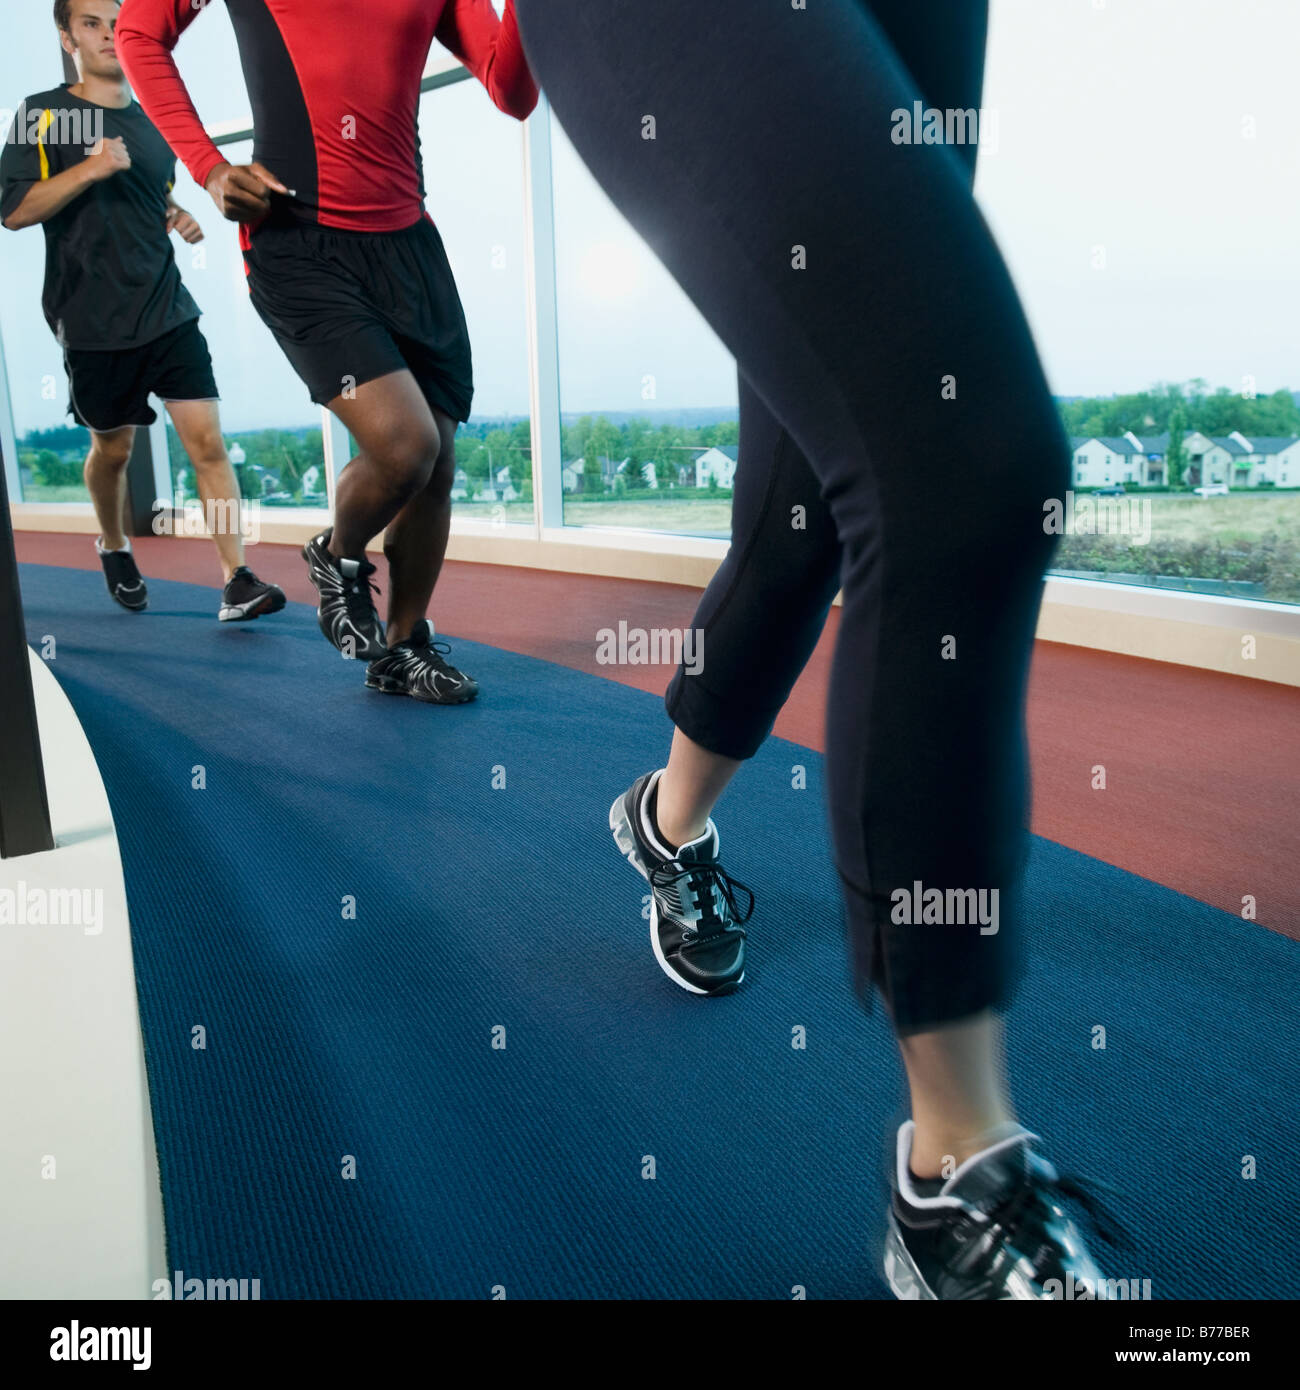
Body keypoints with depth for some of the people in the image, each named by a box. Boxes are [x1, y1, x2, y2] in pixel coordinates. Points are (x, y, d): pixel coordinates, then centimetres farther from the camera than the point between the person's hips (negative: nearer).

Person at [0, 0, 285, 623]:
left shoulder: (153, 122, 15)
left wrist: (181, 218, 8)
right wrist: (88, 169, -18)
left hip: (168, 311, 3)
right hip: (94, 324, -3)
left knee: (206, 438, -10)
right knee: (113, 447, 9)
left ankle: (237, 581, -13)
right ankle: (112, 546, 37)